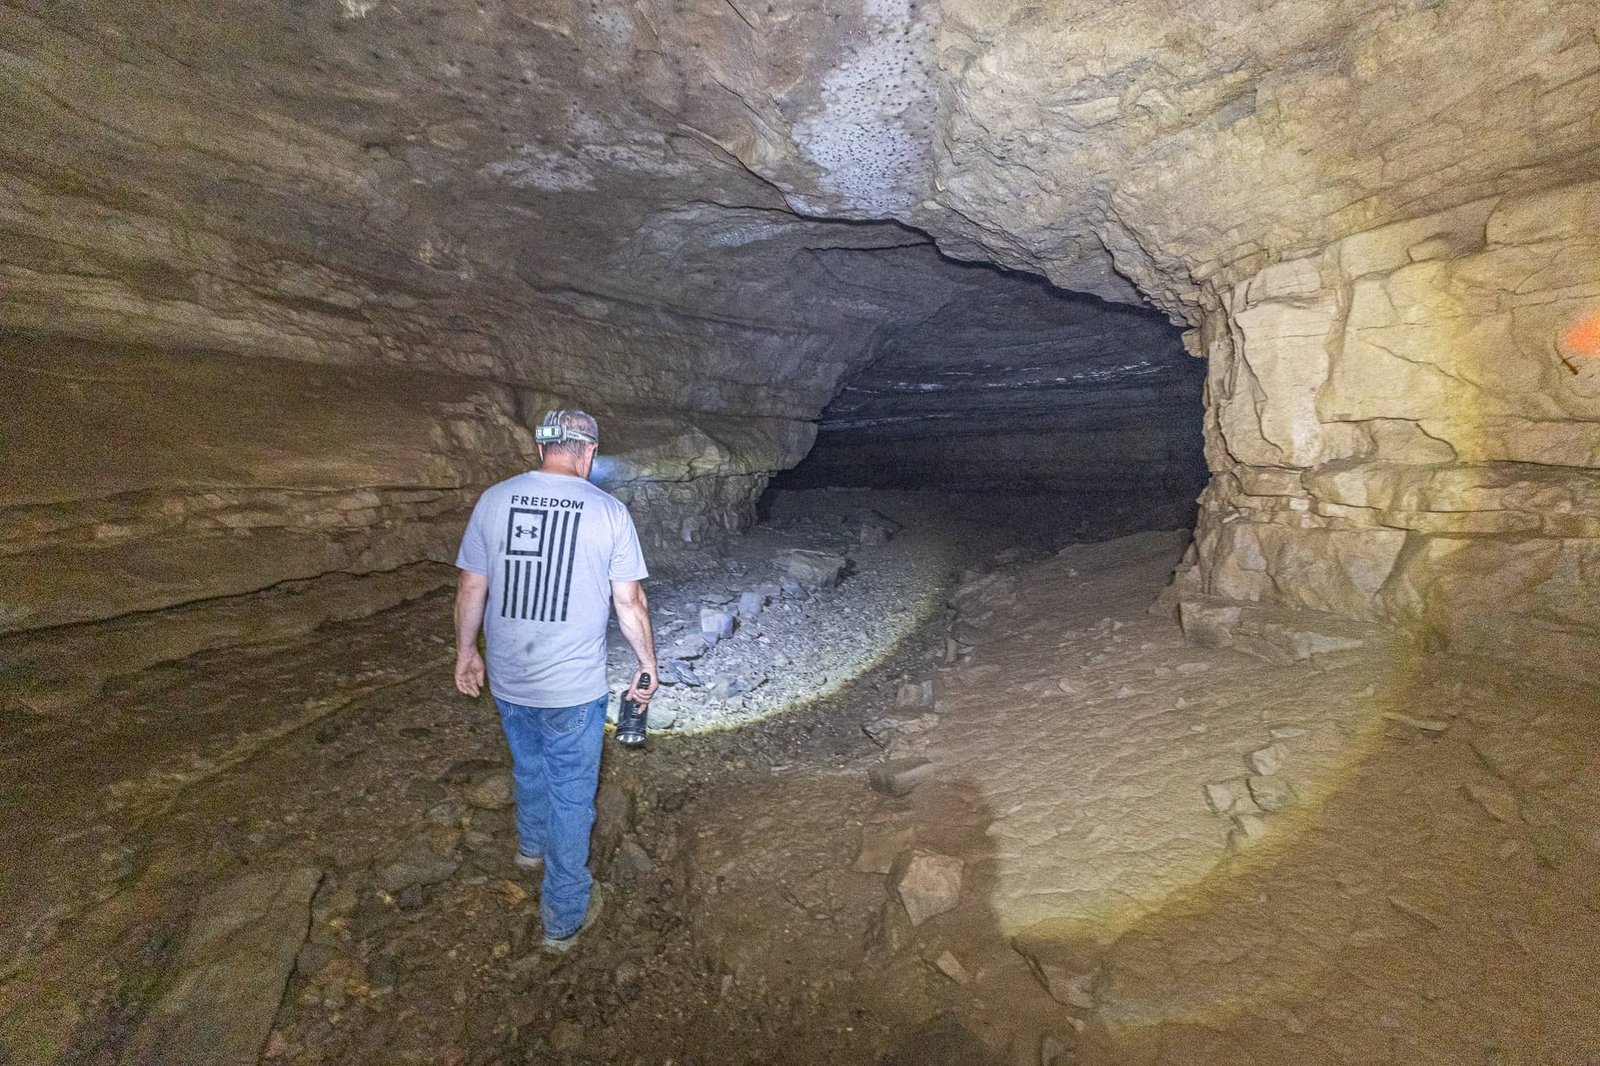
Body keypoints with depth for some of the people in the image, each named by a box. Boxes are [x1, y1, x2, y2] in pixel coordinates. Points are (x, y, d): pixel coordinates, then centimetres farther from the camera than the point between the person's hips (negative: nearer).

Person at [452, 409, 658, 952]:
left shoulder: (493, 500, -5)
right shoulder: (609, 511, -13)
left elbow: (471, 589, 1)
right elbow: (630, 603, -9)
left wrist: (466, 652, 16)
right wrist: (648, 665, 5)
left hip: (508, 682, 4)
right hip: (574, 688, -4)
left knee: (529, 766, 30)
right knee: (570, 795, 13)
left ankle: (532, 845, 57)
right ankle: (564, 917, 27)